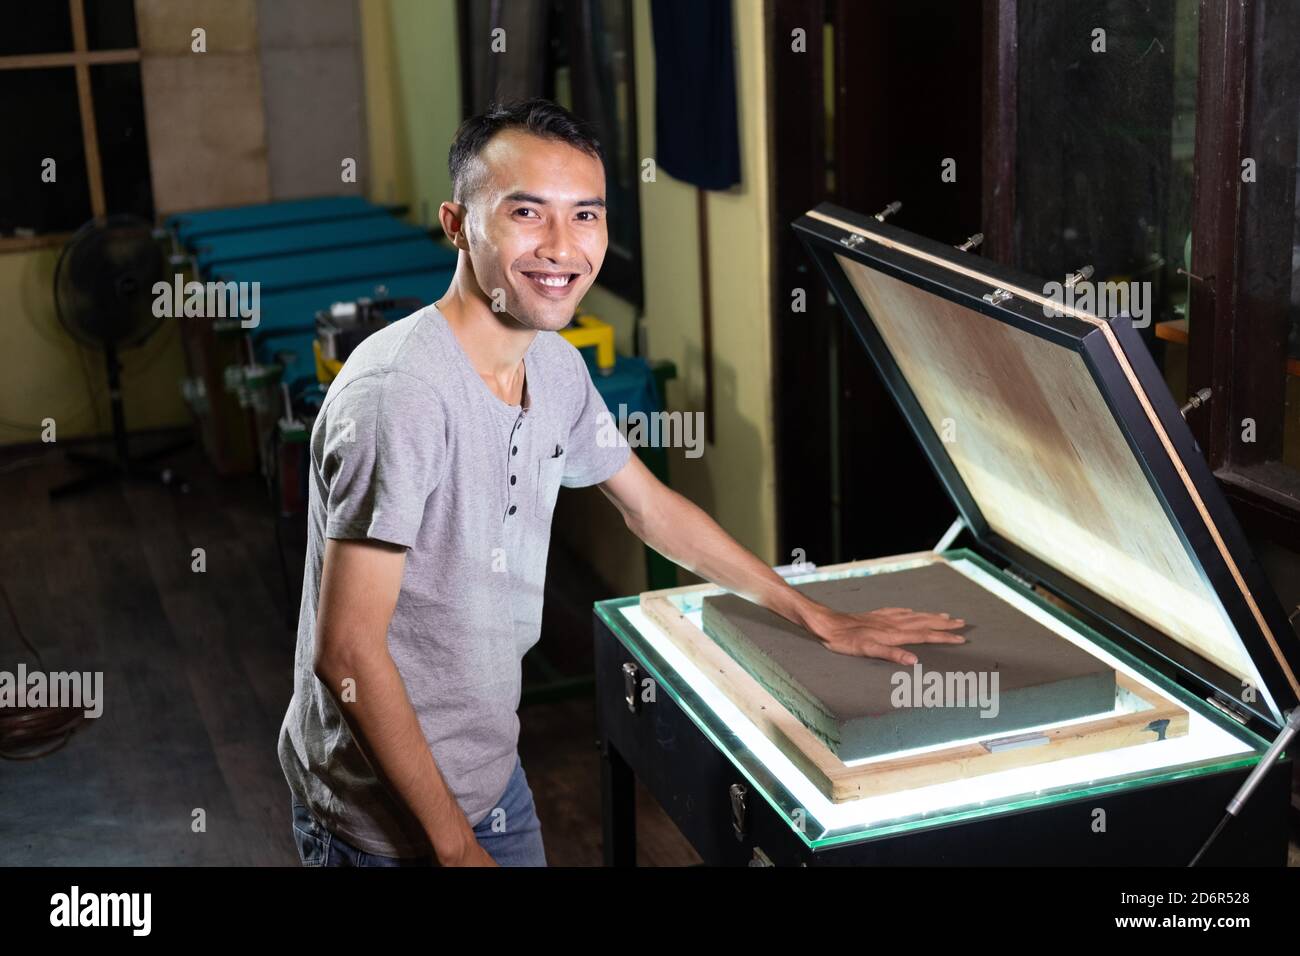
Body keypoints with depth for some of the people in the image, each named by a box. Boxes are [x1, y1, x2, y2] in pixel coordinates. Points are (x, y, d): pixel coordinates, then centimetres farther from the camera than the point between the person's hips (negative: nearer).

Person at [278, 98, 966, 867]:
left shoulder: (556, 369, -1)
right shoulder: (399, 393, -27)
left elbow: (652, 509, 14)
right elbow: (346, 650, -25)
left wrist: (819, 619, 18)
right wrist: (455, 845, -20)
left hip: (492, 776, 7)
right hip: (392, 824, -7)